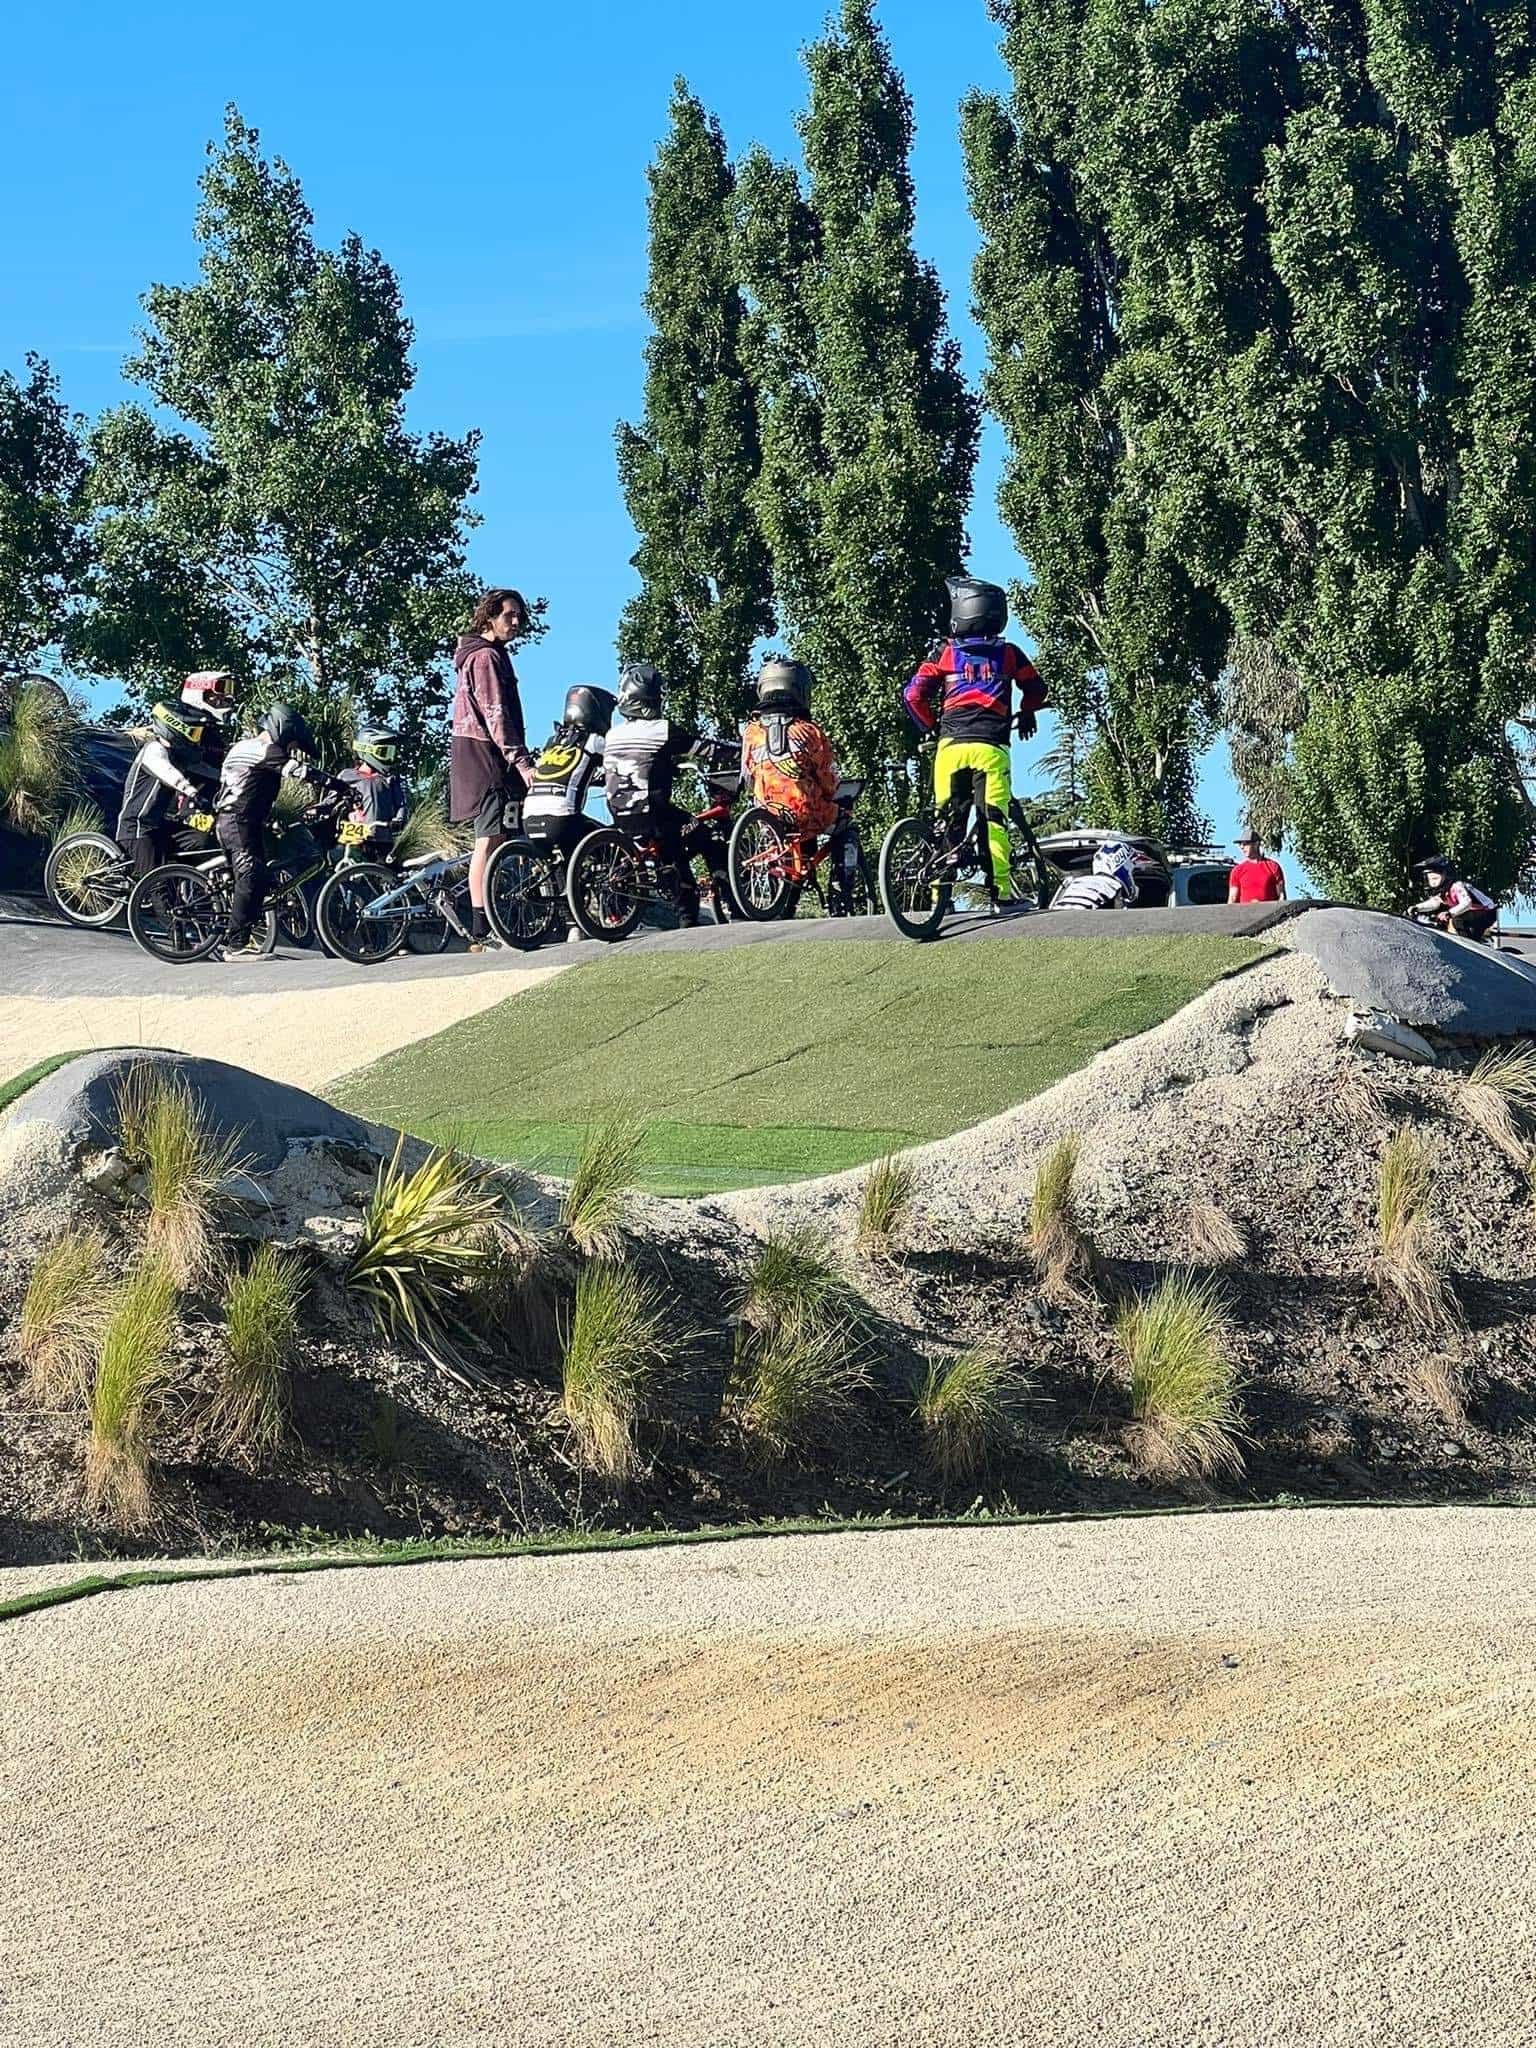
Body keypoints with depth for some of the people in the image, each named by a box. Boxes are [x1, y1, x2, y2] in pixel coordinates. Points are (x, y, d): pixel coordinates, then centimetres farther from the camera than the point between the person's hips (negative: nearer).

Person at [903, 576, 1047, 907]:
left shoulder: (945, 653, 5)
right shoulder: (1009, 654, 9)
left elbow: (913, 695, 1)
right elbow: (1036, 690, 21)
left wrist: (930, 726, 18)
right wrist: (1027, 714, 42)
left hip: (952, 744, 0)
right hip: (992, 747, 0)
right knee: (994, 817, -3)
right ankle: (1001, 890, -13)